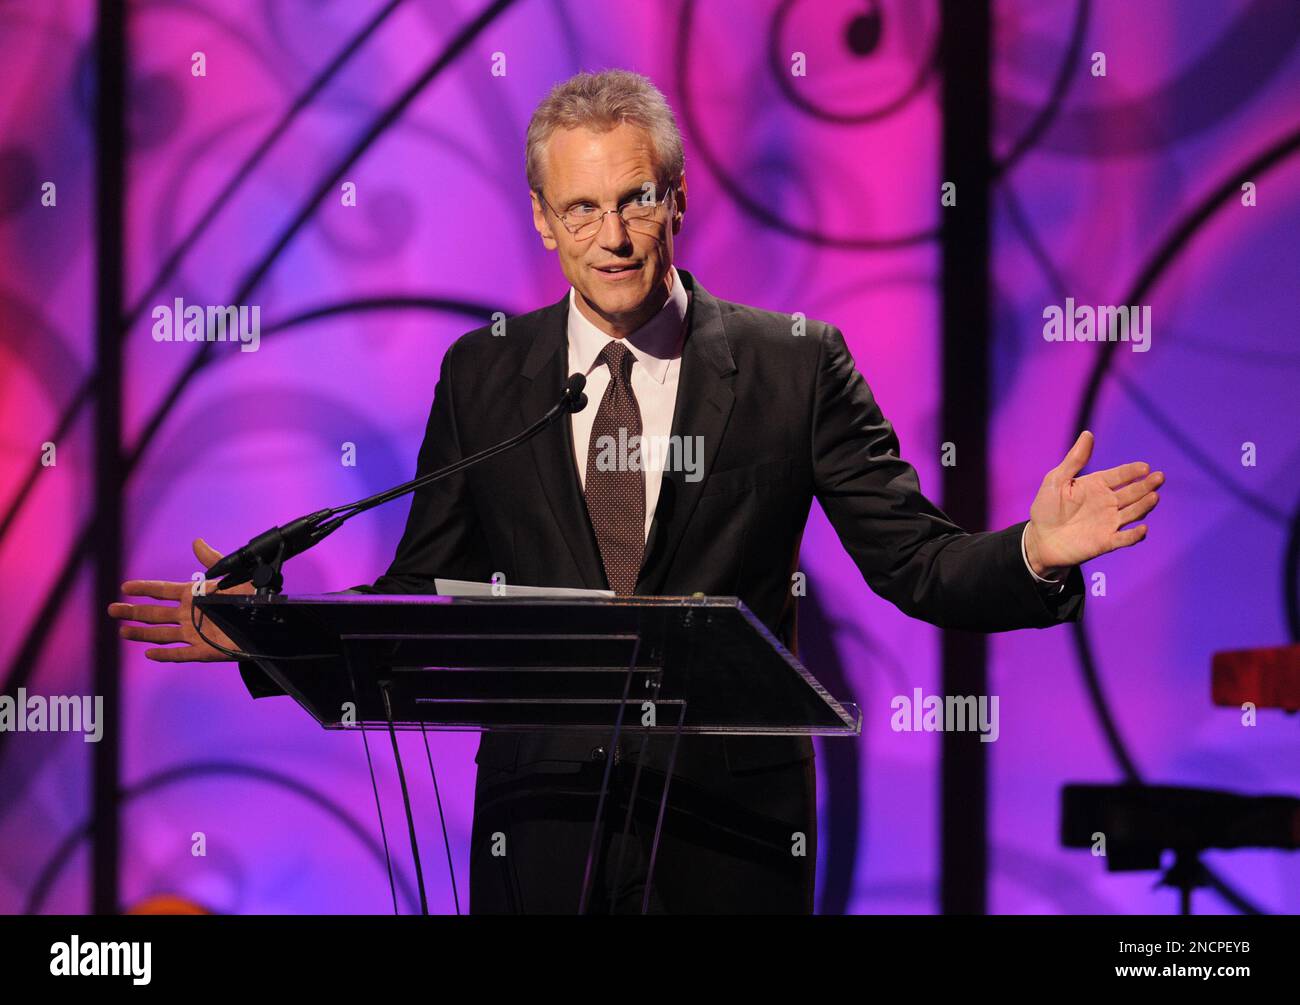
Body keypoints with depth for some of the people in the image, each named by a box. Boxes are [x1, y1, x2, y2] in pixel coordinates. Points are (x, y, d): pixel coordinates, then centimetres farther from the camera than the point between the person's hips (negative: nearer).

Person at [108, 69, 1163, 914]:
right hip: (541, 819, 2)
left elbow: (917, 564, -1)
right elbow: (420, 595, 11)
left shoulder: (796, 366, 2)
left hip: (729, 823, -1)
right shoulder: (482, 377, 8)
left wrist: (1032, 554, -21)